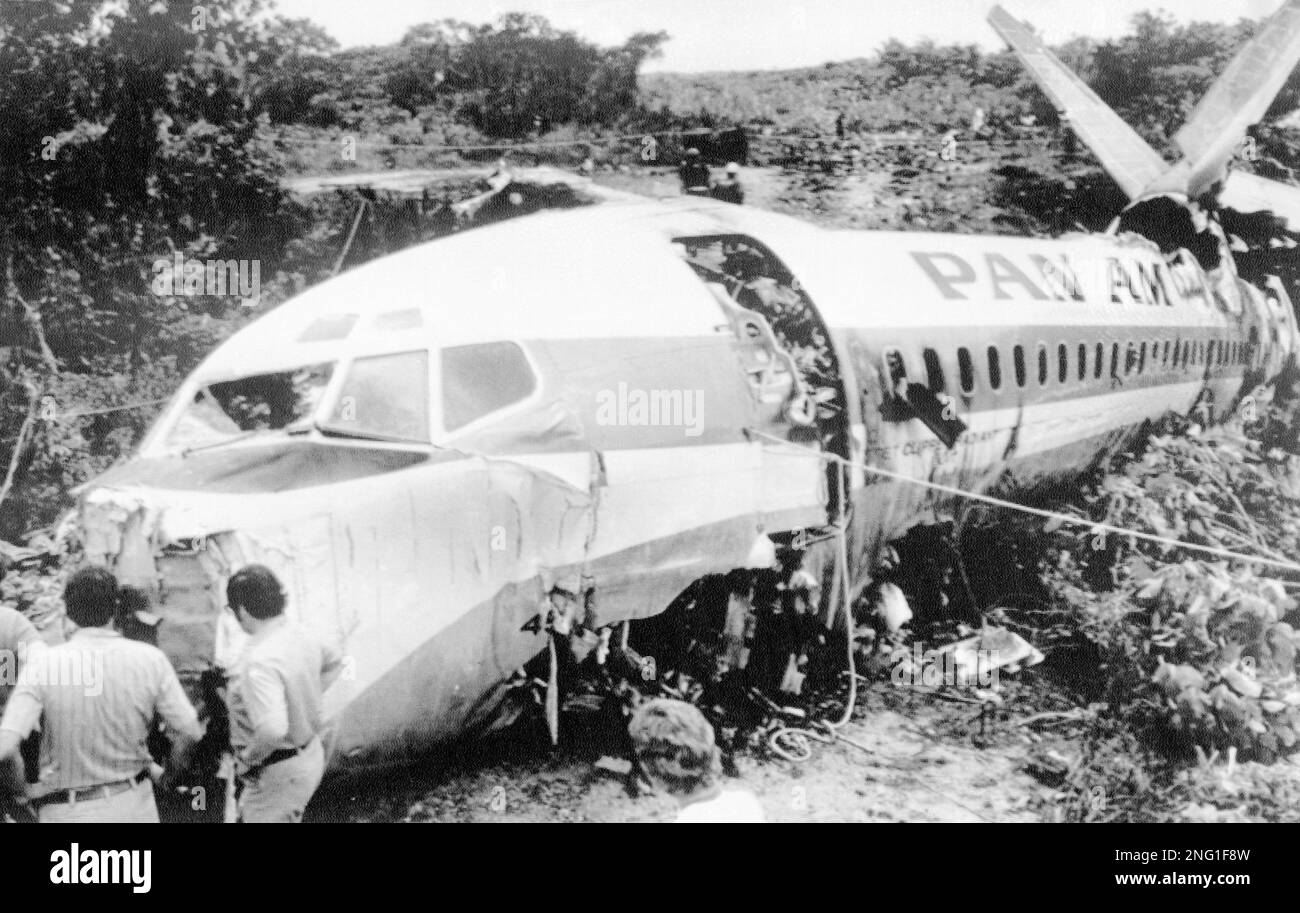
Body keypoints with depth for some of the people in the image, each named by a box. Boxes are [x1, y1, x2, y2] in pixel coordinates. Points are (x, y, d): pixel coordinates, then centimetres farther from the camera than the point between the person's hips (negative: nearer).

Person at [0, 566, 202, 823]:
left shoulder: (43, 664, -12)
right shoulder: (150, 659, -7)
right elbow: (189, 732, -4)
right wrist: (172, 769, 16)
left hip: (66, 812, -2)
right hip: (135, 804, 2)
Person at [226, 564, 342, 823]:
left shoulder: (259, 663, -31)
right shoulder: (301, 634, -4)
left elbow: (272, 729, -42)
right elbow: (333, 662, 18)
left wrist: (249, 756, -23)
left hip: (277, 772, -9)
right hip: (309, 754, 9)